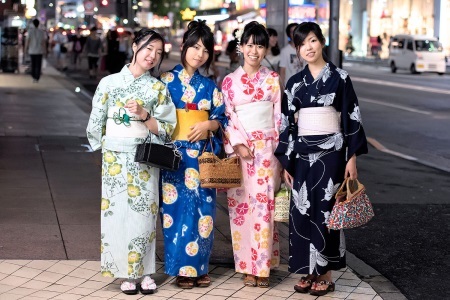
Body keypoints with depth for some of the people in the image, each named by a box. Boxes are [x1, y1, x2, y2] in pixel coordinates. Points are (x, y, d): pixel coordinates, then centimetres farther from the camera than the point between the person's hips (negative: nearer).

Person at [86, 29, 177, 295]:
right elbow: (96, 123, 8)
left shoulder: (158, 88, 3)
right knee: (118, 212, 0)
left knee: (144, 213, 1)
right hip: (115, 159, 0)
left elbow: (166, 128, -1)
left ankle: (145, 271, 12)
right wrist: (106, 147, 7)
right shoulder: (109, 82, 3)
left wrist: (144, 115, -14)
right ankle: (127, 274, 9)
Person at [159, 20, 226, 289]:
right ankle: (182, 268, 6)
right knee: (179, 207, -3)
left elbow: (221, 117, 11)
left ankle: (200, 266, 14)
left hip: (202, 153, 3)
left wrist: (207, 124, -10)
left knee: (202, 208, 4)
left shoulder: (209, 85, 11)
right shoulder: (168, 80, 0)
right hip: (176, 152, -3)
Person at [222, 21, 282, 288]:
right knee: (241, 206, 1)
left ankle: (263, 266, 6)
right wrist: (238, 144, -12)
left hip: (267, 150, 0)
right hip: (241, 149, 0)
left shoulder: (273, 79, 5)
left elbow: (280, 118, 5)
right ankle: (247, 266, 10)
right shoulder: (230, 81, 5)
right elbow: (227, 117, 2)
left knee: (264, 205, -2)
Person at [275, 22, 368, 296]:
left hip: (331, 152, -4)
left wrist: (352, 157, -9)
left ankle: (326, 273, 7)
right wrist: (286, 161, 6)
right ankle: (310, 271, 14)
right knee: (302, 210, 4)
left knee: (325, 210, -2)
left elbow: (352, 118, -3)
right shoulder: (295, 82, 8)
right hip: (303, 153, 4)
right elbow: (288, 122, 9)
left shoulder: (340, 77, -1)